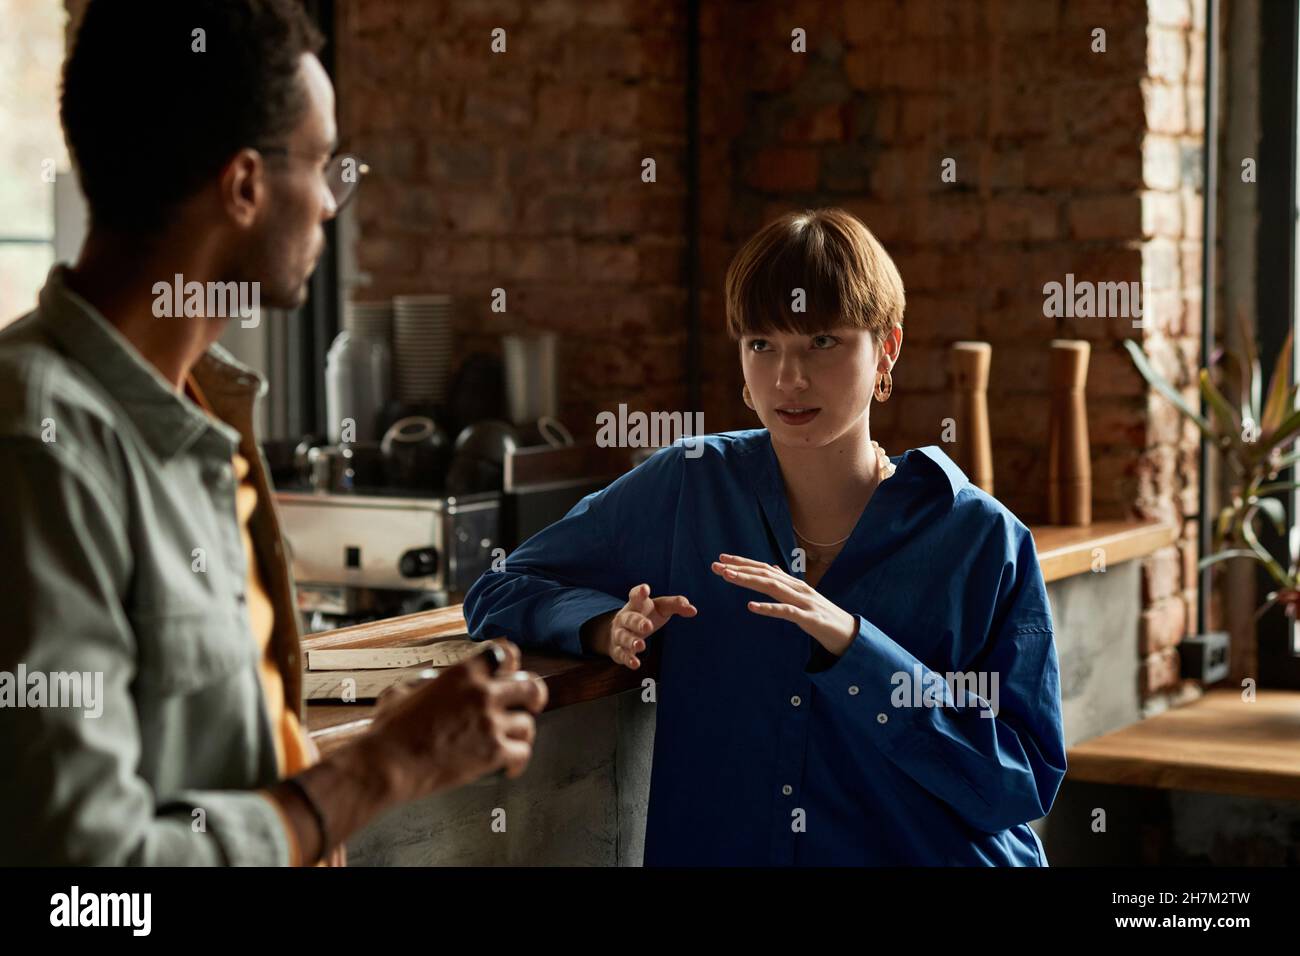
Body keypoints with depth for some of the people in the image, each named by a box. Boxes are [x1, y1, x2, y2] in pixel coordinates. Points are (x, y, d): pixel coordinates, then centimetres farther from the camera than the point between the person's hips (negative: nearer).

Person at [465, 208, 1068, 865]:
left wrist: (851, 646, -17)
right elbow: (499, 592, 11)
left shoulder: (982, 540, -2)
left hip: (933, 857, -2)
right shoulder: (687, 487, 4)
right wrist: (610, 626, -9)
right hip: (718, 852, 2)